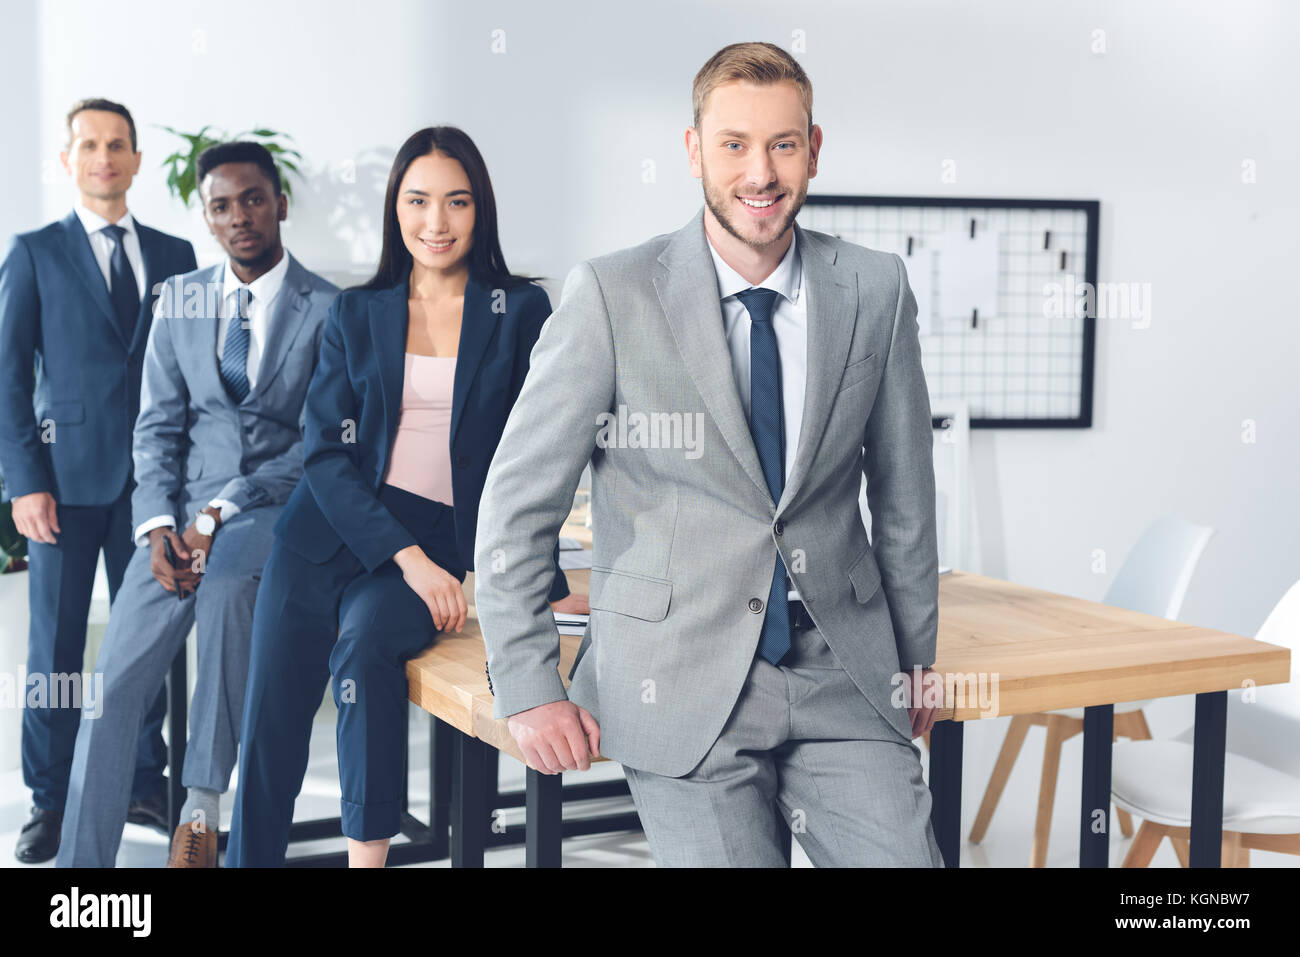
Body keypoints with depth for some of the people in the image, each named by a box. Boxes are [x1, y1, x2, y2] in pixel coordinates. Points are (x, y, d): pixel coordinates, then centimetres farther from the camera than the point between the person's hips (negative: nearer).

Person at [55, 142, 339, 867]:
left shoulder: (328, 309, -1)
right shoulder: (180, 300, 12)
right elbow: (158, 425, 10)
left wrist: (221, 516, -15)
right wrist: (158, 527, -7)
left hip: (279, 506, -4)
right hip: (185, 510, 4)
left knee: (228, 579, -37)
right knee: (113, 683, -10)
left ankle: (204, 807, -27)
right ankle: (82, 857, -1)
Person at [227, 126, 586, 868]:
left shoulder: (521, 311, 5)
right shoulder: (356, 314, 10)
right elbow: (326, 451, 2)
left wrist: (547, 583, -1)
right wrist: (407, 555, -11)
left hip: (434, 541, -2)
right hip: (328, 532, 3)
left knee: (365, 645, -32)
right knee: (270, 720, -8)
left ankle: (369, 853, -22)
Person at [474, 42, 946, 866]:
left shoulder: (876, 290, 2)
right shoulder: (613, 295, -7)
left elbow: (904, 493, 12)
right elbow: (518, 500, -3)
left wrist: (916, 659, 17)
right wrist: (528, 688, -5)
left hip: (842, 675, 3)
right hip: (684, 689, -2)